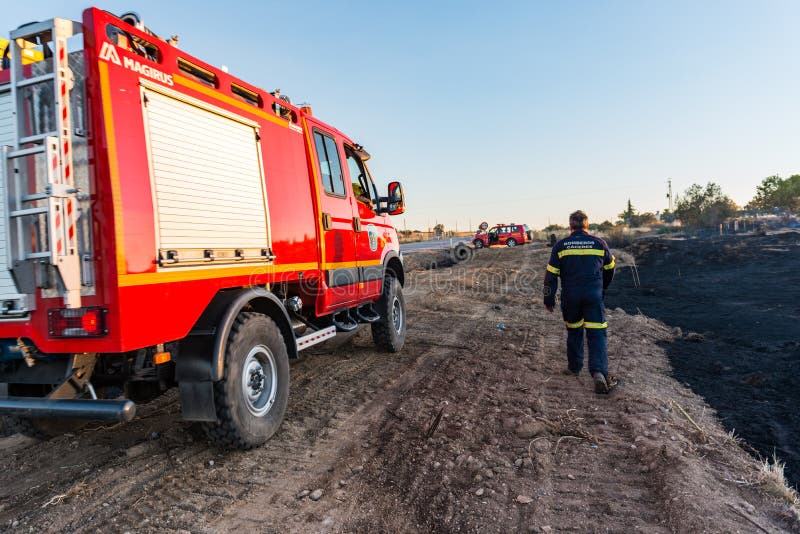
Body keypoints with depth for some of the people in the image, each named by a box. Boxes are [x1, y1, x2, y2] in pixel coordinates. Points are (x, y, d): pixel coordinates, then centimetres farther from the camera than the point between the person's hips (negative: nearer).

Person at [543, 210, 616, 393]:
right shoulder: (599, 243, 2)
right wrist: (602, 288, 33)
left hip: (570, 296, 1)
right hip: (594, 295, -1)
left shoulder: (560, 246, -1)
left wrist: (549, 300, 5)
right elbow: (609, 269, 15)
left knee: (574, 331, 18)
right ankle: (599, 372, -17)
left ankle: (574, 367, 30)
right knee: (597, 334, -1)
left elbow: (551, 274, -2)